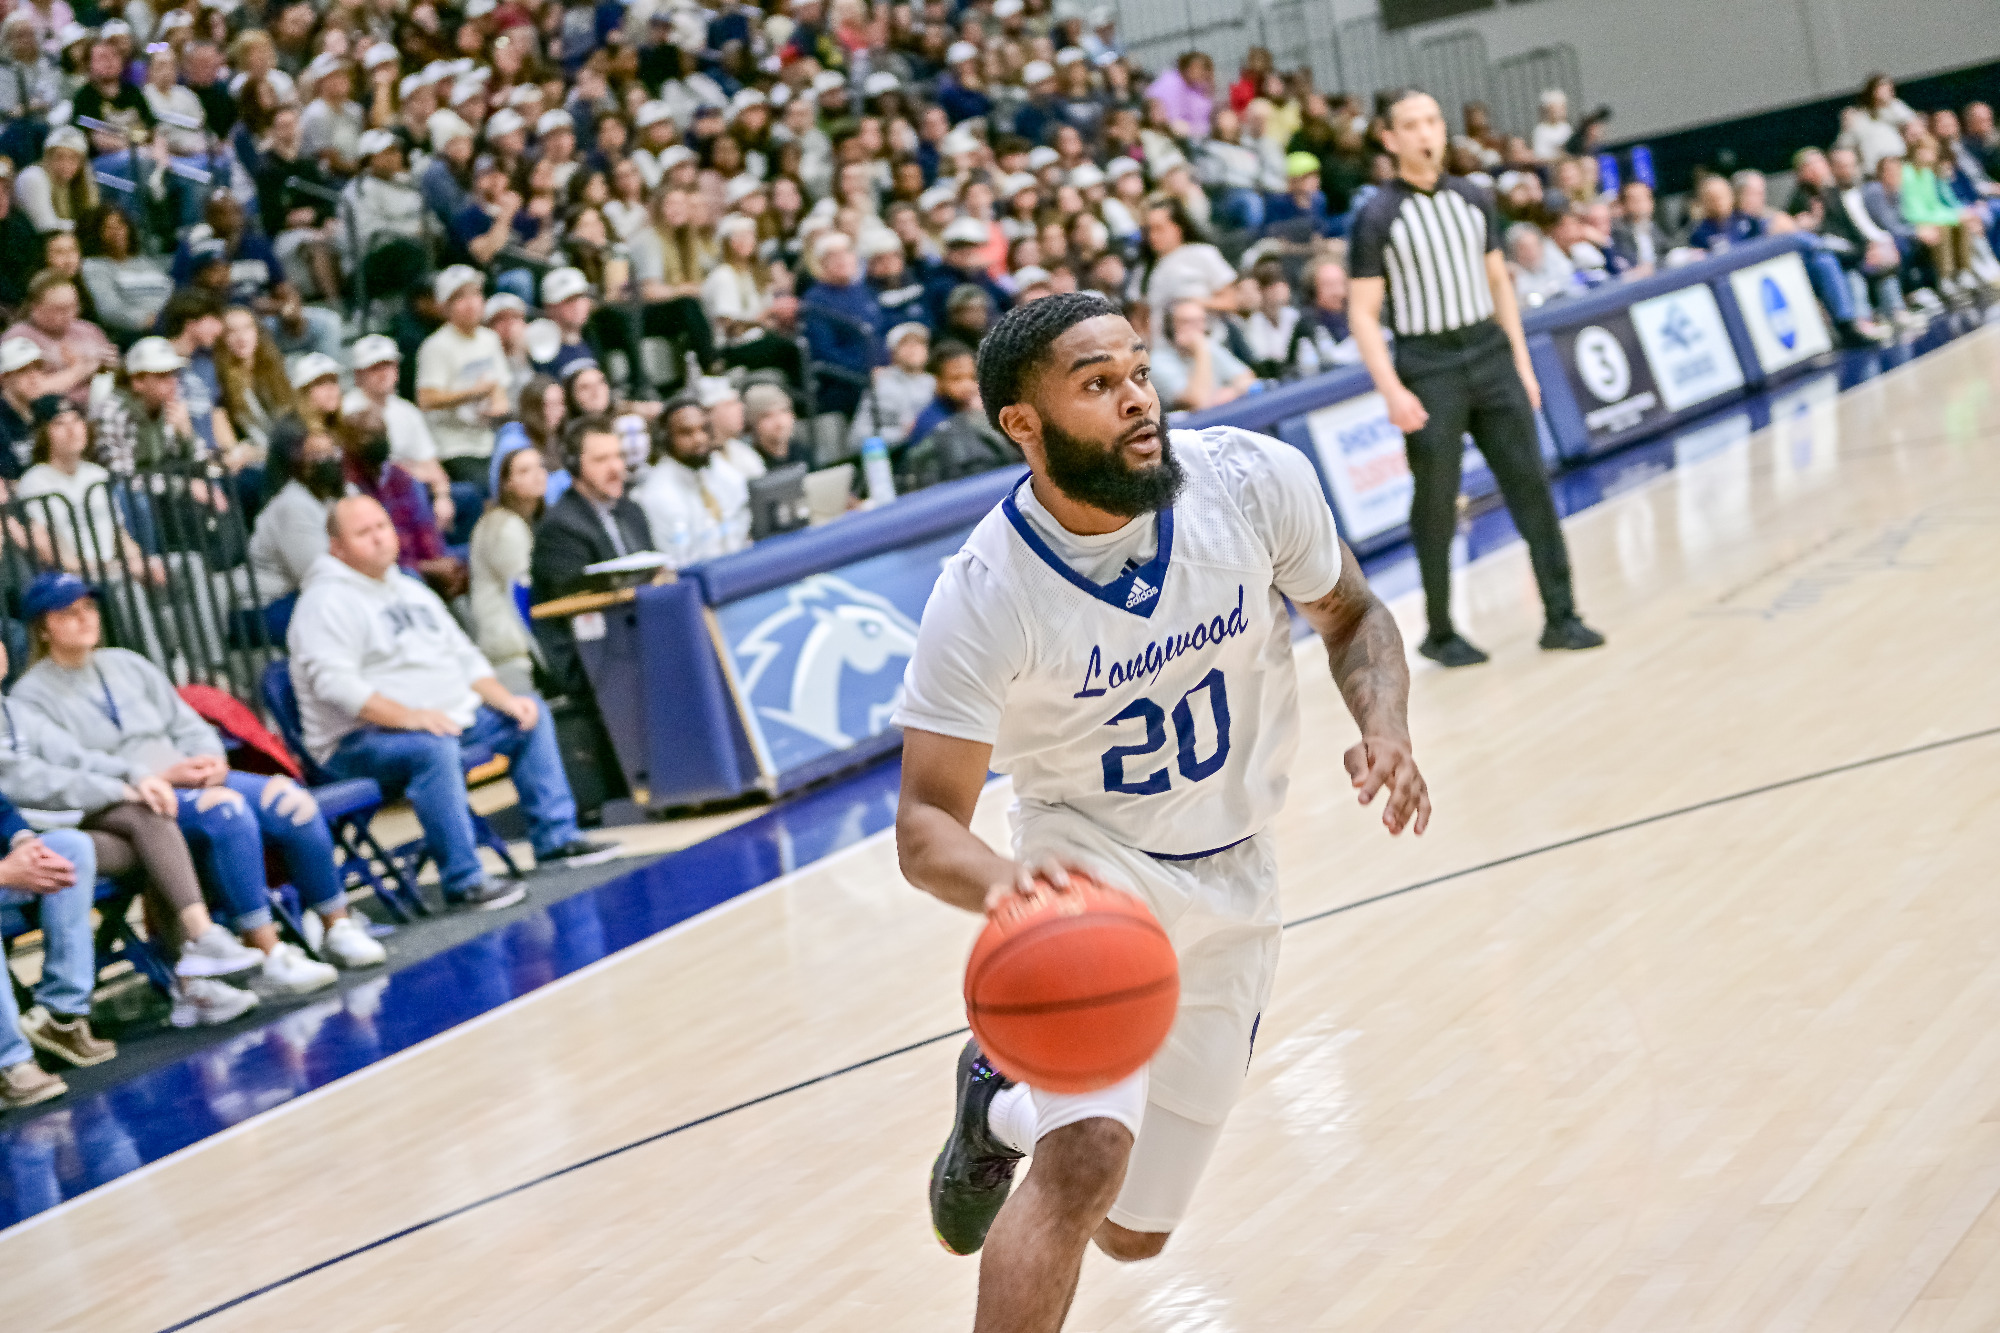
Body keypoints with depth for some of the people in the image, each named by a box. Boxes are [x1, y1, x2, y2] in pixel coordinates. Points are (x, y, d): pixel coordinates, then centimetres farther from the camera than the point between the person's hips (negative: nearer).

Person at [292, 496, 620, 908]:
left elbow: (463, 655, 22)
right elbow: (334, 682, -23)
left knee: (530, 717, 9)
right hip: (359, 742, -9)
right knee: (434, 748, -38)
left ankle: (555, 839, 11)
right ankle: (463, 882, -35)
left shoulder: (410, 590, 18)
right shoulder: (327, 601, -10)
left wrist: (504, 699, 4)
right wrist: (409, 717, -31)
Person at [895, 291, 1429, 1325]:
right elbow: (925, 824, -24)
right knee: (1090, 1155, -31)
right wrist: (1002, 884, -47)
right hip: (1090, 868, -4)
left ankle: (1002, 1108, 46)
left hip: (1232, 883, 4)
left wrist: (1384, 728, -20)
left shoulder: (1255, 481, -17)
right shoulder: (985, 596, -25)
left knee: (1134, 1233, 13)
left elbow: (1350, 617, 1)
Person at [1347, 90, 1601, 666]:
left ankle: (1560, 616, 5)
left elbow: (1498, 282, 16)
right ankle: (1440, 633, 14)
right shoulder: (1376, 217, -6)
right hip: (1427, 366, -4)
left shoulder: (1474, 200, 8)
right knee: (1436, 504, 1)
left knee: (1530, 483, 0)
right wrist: (1392, 391, -16)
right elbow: (1363, 313, -7)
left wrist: (1521, 363, 10)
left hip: (1489, 350, 4)